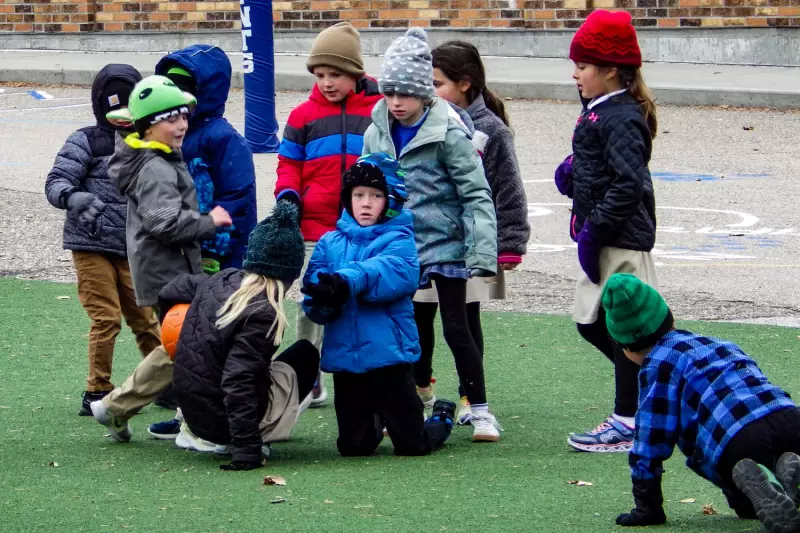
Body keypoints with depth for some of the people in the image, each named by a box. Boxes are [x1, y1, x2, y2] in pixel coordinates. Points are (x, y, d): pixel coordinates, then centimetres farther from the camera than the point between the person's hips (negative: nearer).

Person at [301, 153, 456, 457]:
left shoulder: (399, 240, -2)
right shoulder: (331, 243, 8)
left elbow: (396, 272, -24)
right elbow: (312, 302, -1)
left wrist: (348, 281, -39)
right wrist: (325, 297, -26)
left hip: (388, 353, -3)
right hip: (344, 355, 3)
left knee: (412, 445, 3)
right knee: (353, 446, 10)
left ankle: (443, 418, 37)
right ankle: (377, 421, 44)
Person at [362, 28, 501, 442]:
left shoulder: (447, 133, -12)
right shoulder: (376, 133, 3)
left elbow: (476, 194, -12)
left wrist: (482, 251, -20)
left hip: (444, 244, -5)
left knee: (456, 328, -4)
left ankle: (480, 411, 7)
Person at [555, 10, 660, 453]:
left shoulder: (621, 120, -18)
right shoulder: (601, 113, 13)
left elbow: (630, 183, -26)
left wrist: (594, 228, -24)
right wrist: (570, 173, 5)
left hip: (622, 242, -11)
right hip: (603, 240, 11)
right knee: (591, 322, 16)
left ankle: (628, 423, 6)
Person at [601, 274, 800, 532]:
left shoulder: (658, 365, 12)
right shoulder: (722, 346, 35)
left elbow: (651, 440, 8)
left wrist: (647, 508, 17)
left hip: (740, 441, -5)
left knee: (748, 507, 21)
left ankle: (754, 484, -14)